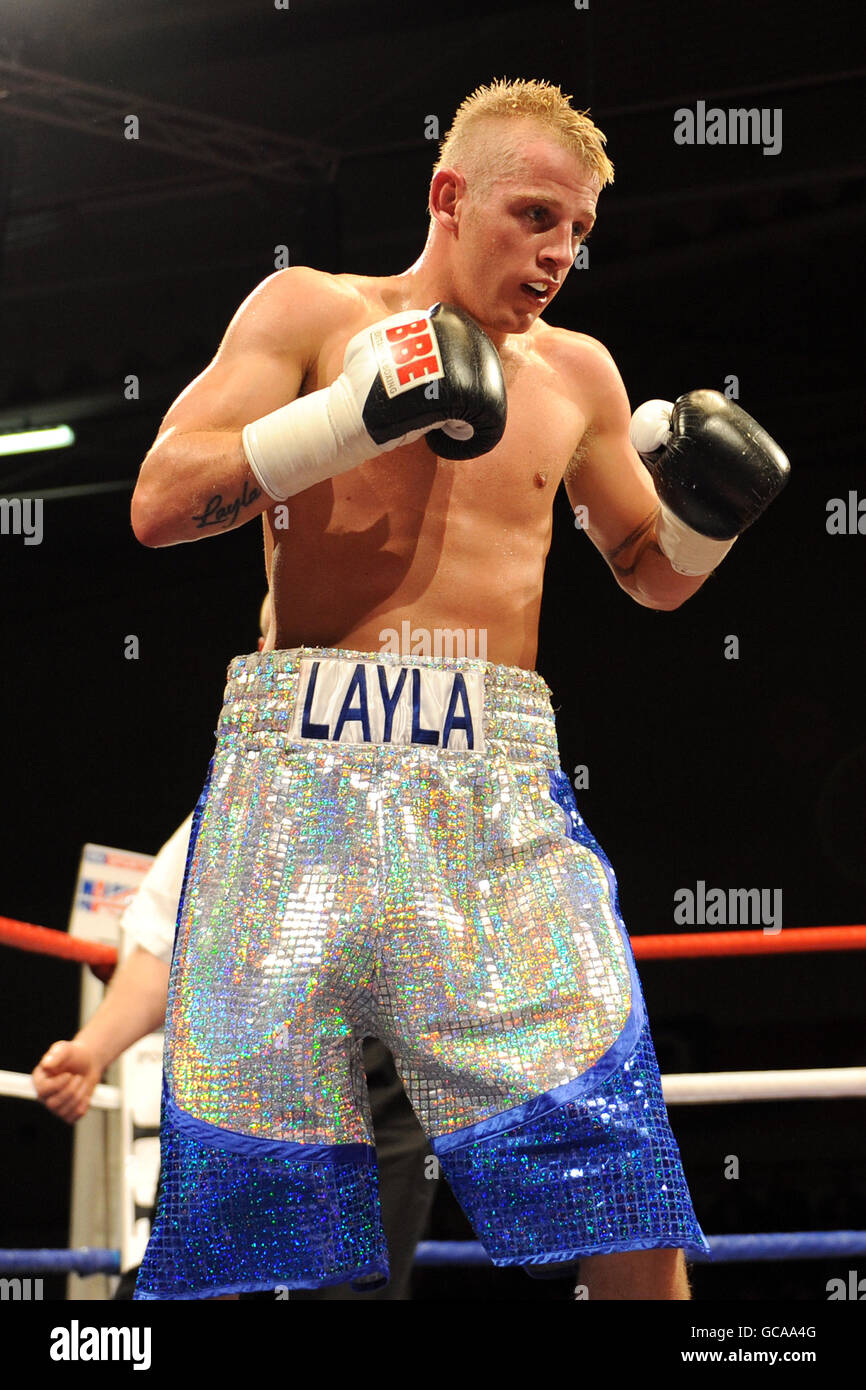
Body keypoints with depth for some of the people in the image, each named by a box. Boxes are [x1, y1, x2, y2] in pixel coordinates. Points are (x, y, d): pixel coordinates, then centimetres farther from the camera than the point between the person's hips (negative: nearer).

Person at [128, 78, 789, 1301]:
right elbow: (160, 504, -1)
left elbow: (652, 576, 30)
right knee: (243, 1196, -5)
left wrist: (707, 512, 7)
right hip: (299, 761, -2)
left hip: (497, 781, 2)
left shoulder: (575, 373, 18)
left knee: (626, 1210, -11)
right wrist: (358, 411, -11)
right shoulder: (309, 310, 9)